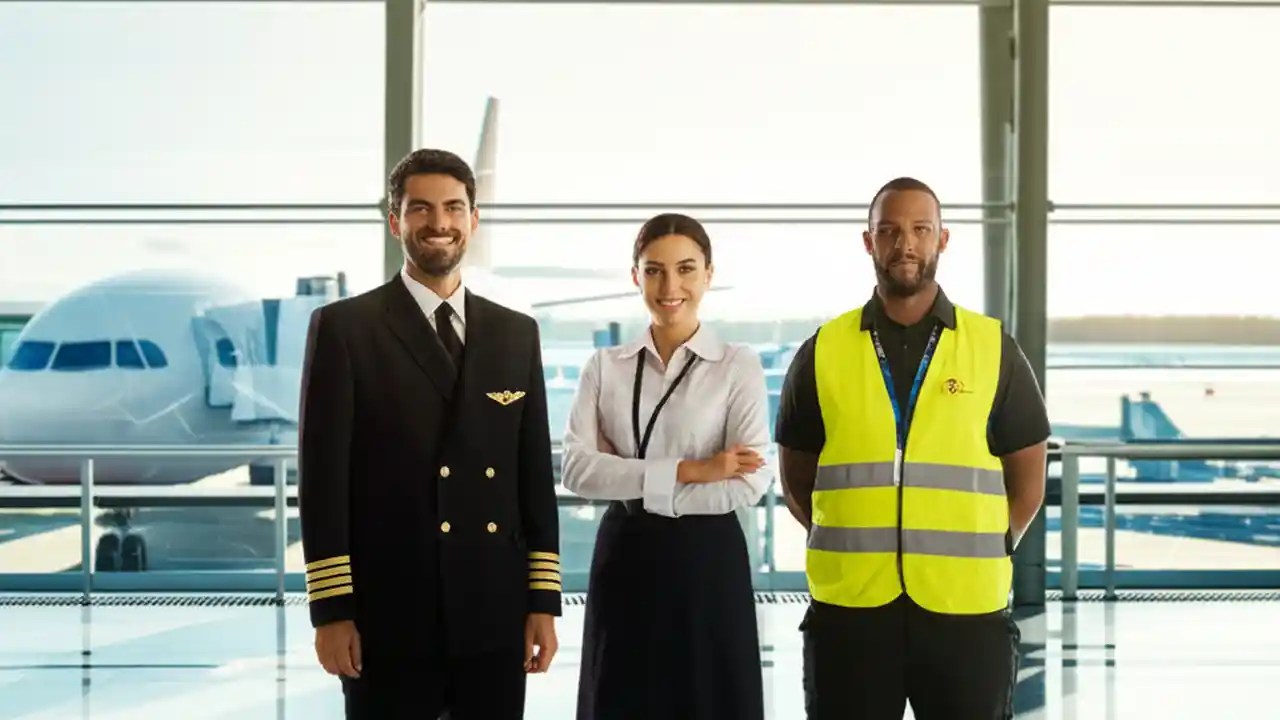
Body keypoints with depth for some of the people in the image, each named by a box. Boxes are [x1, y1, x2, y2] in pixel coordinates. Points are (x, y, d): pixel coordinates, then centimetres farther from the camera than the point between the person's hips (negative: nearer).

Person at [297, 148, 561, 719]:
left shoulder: (516, 334, 12)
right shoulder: (344, 328, 0)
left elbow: (535, 475, 11)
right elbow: (323, 476, -4)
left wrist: (543, 602, 6)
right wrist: (331, 610, -9)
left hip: (494, 618, 3)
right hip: (389, 618, -3)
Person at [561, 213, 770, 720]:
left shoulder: (738, 366, -2)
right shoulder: (605, 367, 6)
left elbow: (748, 484, -12)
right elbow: (578, 468, -7)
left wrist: (636, 487, -10)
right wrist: (690, 471, -15)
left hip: (706, 562, -2)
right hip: (624, 560, 3)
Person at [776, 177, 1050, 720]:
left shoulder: (993, 348, 5)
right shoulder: (823, 352, 5)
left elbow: (1027, 480, 10)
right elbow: (797, 479, 12)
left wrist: (985, 553, 2)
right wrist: (852, 548, 4)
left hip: (965, 611, 0)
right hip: (849, 609, 0)